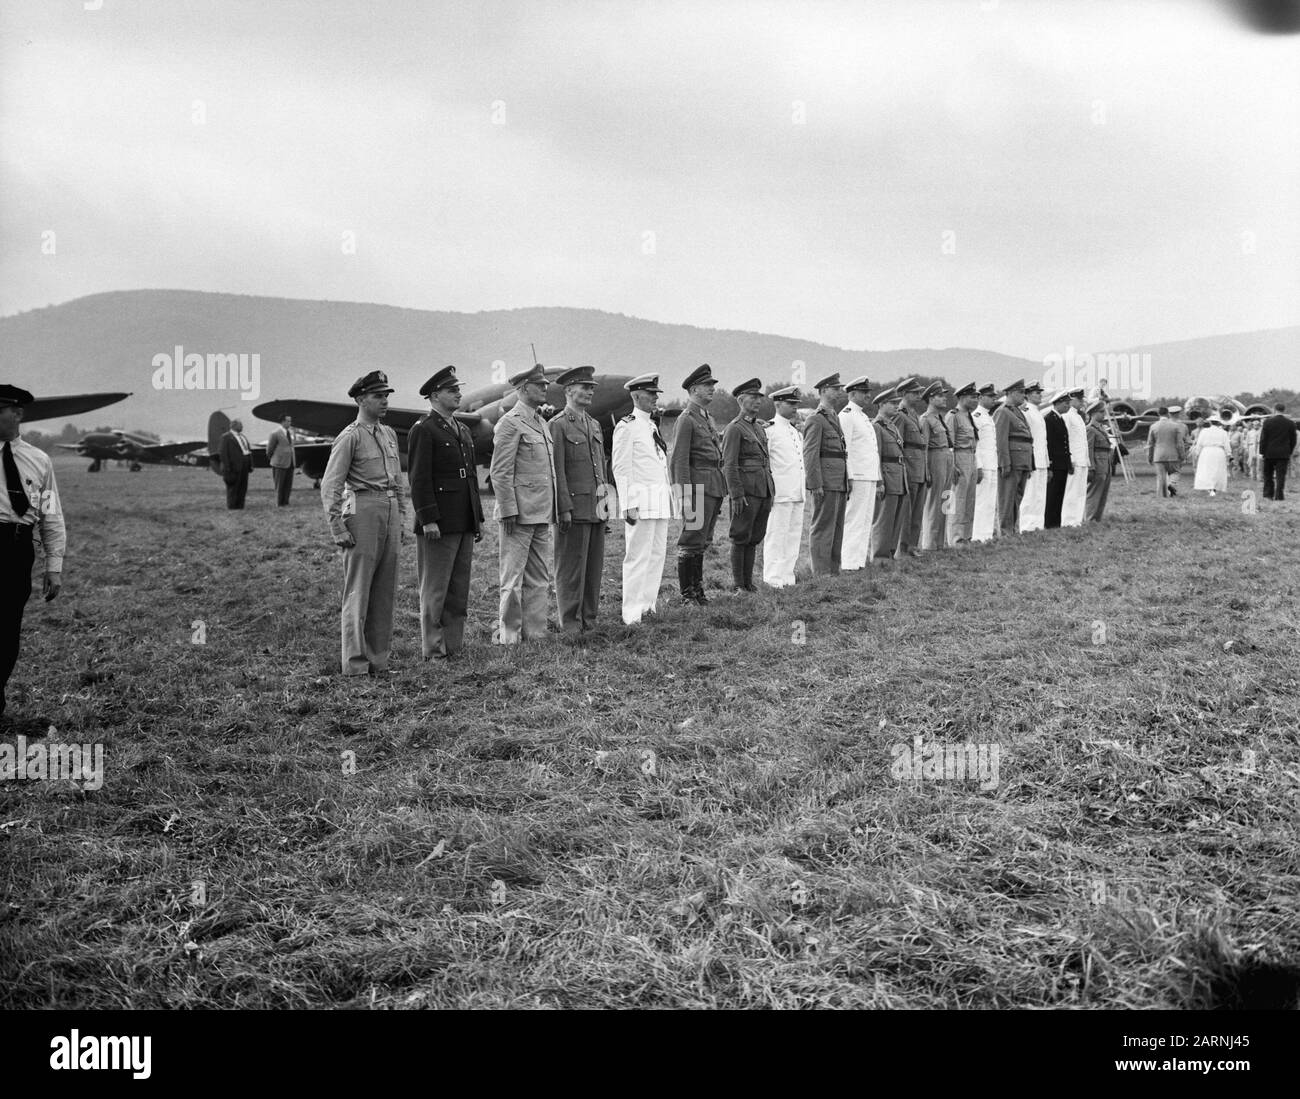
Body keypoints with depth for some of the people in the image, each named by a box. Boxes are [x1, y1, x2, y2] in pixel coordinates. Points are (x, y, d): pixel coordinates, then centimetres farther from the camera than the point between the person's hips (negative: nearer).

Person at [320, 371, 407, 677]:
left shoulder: (389, 434, 16)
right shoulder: (350, 437, -6)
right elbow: (330, 487, -9)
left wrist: (402, 519, 17)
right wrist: (338, 529, -14)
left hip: (390, 513, 7)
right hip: (362, 511, -7)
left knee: (384, 590, 9)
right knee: (358, 591, -4)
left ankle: (378, 659, 16)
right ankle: (355, 664, 0)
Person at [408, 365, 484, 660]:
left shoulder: (463, 431, 18)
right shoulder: (423, 431, -7)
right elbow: (419, 479, -13)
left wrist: (478, 519, 17)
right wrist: (428, 520, -19)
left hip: (464, 524, 8)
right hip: (438, 525, -8)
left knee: (459, 589, 11)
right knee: (434, 591, -1)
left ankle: (453, 646, 18)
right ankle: (433, 651, 4)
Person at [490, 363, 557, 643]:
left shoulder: (541, 423, 17)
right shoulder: (510, 423, -9)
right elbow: (500, 473, -13)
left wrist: (552, 510, 17)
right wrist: (508, 511, -18)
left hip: (541, 515, 9)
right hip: (519, 514, -8)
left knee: (539, 578, 11)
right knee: (513, 578, -1)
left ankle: (535, 633, 18)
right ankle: (507, 635, 6)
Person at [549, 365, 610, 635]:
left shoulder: (594, 425, 18)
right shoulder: (558, 425, -5)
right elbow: (557, 471, -11)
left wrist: (606, 502, 15)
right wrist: (564, 509, -16)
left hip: (597, 508, 7)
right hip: (574, 507, -7)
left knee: (594, 567, 10)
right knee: (571, 568, -2)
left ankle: (588, 620, 18)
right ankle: (570, 625, 4)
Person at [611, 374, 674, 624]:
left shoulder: (652, 425, 17)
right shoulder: (626, 427, -9)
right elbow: (620, 468, -12)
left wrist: (669, 497, 17)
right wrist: (629, 505, -16)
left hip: (661, 501, 9)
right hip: (641, 500, -8)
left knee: (657, 555, 11)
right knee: (638, 557, -7)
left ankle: (649, 605, 19)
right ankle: (632, 613, -3)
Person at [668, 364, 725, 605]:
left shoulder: (709, 419, 18)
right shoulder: (687, 419, -9)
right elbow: (678, 460, -14)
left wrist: (721, 490, 19)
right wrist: (686, 498, -19)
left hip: (715, 486, 9)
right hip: (698, 486, -9)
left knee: (703, 541, 13)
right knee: (692, 541, -5)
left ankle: (697, 589, 20)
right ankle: (687, 593, 1)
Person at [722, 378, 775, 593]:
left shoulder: (759, 427, 18)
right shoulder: (734, 428, -7)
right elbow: (729, 465, -12)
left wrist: (770, 492, 18)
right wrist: (736, 494, -18)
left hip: (763, 490, 8)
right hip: (746, 490, -8)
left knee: (755, 538, 9)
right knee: (741, 538, -2)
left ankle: (748, 581, 16)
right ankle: (738, 584, 4)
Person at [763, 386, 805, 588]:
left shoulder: (797, 431, 18)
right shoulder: (769, 430, -7)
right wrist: (768, 489, -15)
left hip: (798, 494, 8)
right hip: (780, 494, -8)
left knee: (794, 535, 9)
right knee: (776, 537, -5)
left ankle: (787, 576, 15)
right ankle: (773, 579, -1)